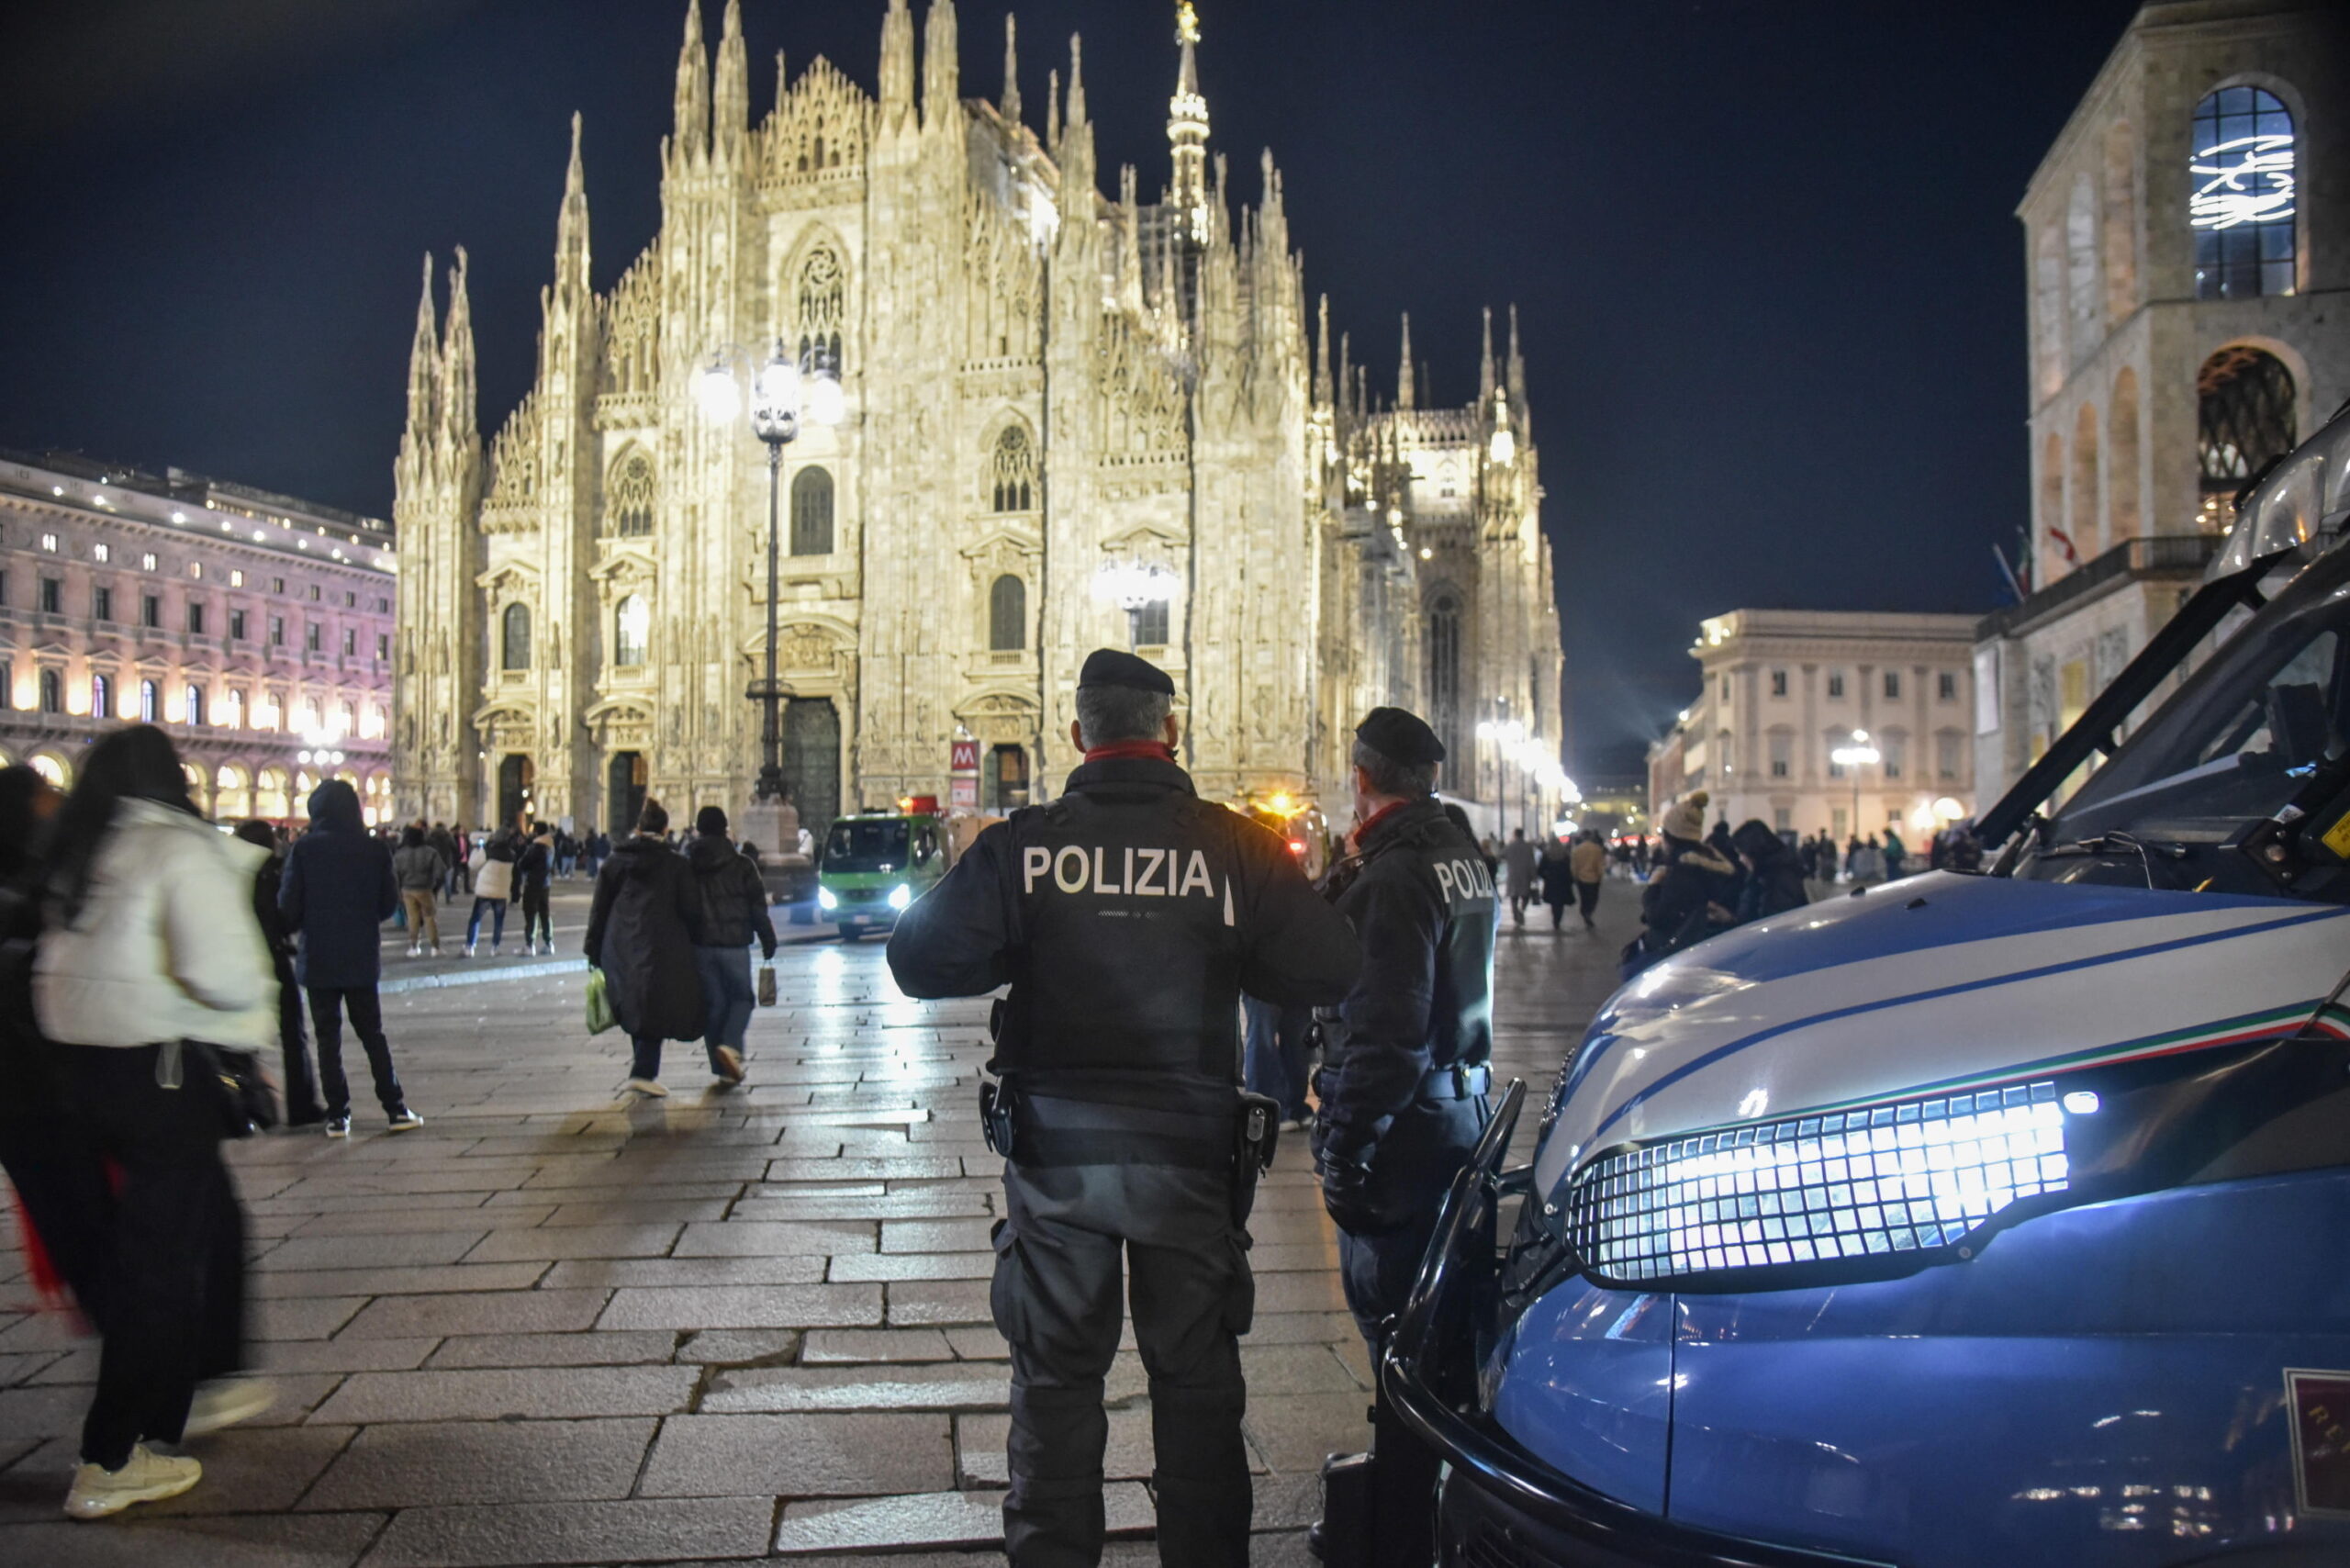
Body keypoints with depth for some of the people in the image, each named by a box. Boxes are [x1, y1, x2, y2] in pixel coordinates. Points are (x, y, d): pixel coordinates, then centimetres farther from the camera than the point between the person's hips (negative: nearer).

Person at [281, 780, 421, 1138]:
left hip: (318, 960, -2)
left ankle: (337, 1116, 6)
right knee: (372, 1033, 11)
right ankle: (395, 1109, 8)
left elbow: (289, 907, -9)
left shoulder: (304, 850, -9)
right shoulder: (374, 850, -3)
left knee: (328, 1037, 6)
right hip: (362, 958, 2)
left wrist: (298, 928, 12)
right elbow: (389, 903, 2)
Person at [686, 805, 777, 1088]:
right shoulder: (741, 865, -2)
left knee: (712, 1003, 8)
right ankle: (730, 1044, -14)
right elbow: (758, 906, -1)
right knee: (741, 997, 12)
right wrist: (768, 940, 7)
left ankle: (724, 1070, 7)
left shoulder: (686, 866, 5)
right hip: (734, 944, -2)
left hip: (700, 945, 2)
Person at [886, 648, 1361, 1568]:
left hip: (1054, 1154, 0)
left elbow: (919, 960, -10)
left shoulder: (1022, 846, -8)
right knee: (1197, 1379, 14)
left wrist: (1026, 958, 6)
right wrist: (1225, 965, 6)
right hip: (1191, 1152, 0)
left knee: (1056, 1380, 15)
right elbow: (1329, 972, -10)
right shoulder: (1236, 848, -8)